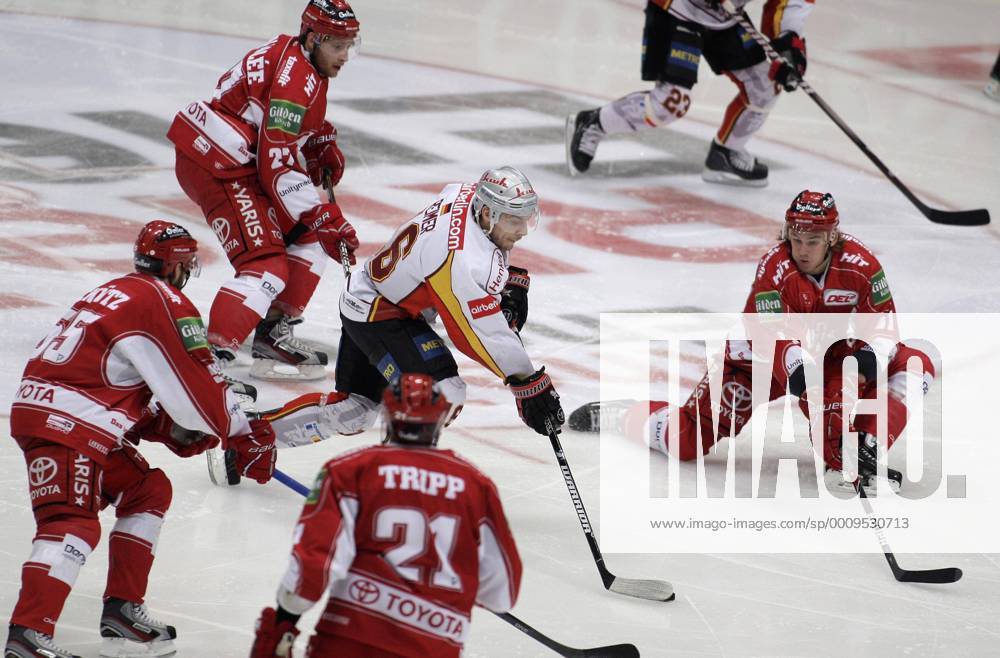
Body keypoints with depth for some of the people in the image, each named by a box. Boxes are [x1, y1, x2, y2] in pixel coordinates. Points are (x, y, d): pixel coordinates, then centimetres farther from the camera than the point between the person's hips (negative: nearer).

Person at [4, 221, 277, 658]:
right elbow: (198, 386, -6)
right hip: (66, 424, -10)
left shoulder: (114, 294, 23)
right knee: (71, 523, -20)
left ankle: (123, 611, 17)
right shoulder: (166, 304, -6)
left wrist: (172, 431, 16)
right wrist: (246, 438, 5)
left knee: (149, 489, 19)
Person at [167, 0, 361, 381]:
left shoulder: (304, 63, 13)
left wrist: (322, 146, 11)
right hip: (216, 166, -11)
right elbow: (277, 164, -23)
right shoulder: (296, 76, -19)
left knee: (307, 235, 17)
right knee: (267, 267, -19)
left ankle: (274, 333, 20)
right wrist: (322, 218, -21)